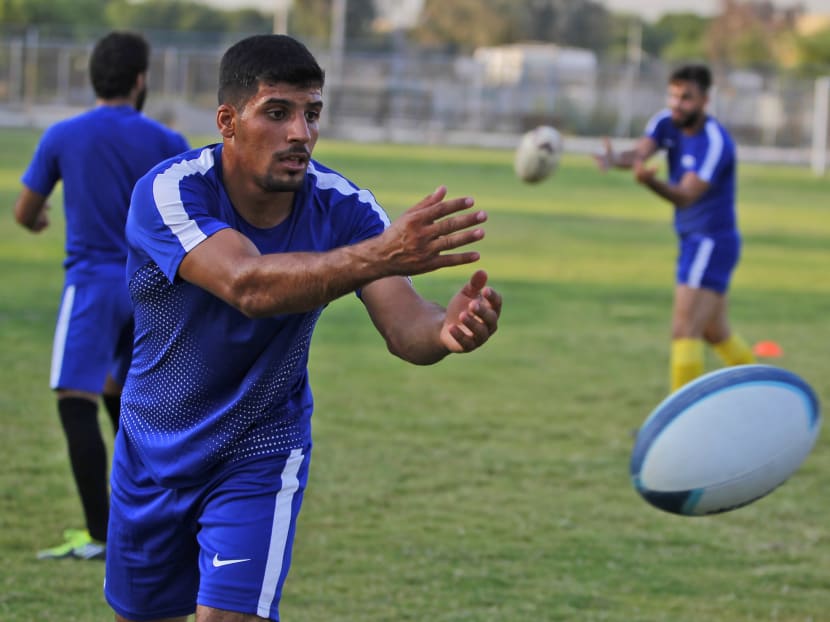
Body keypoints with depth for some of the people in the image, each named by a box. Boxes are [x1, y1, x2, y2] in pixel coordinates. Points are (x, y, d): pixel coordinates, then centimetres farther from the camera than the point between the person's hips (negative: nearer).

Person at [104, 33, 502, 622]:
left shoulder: (343, 208, -18)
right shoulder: (169, 191, -26)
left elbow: (403, 325, -28)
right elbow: (247, 286, -44)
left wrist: (447, 330, -54)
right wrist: (378, 255, -59)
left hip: (261, 458, 0)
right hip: (152, 455, 1)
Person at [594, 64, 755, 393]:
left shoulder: (715, 143, -22)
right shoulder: (667, 123, 1)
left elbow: (685, 196, -31)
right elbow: (640, 151, -17)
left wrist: (650, 181, -52)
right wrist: (615, 159, -42)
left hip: (711, 243, -9)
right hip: (692, 240, 9)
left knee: (685, 332, -14)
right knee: (717, 334, 20)